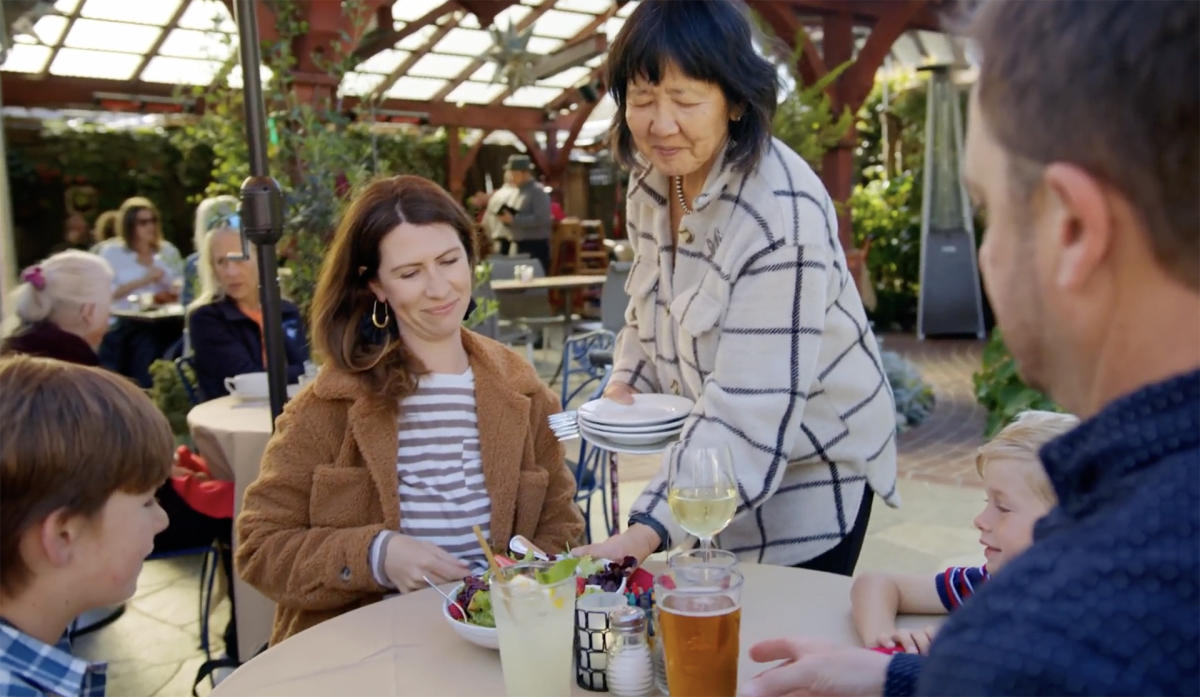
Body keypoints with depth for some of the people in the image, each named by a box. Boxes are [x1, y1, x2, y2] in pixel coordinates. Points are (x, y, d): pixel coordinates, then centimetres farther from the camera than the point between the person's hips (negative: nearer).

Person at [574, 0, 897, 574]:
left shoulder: (783, 210, -29)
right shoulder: (651, 176, -5)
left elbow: (755, 404, -33)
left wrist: (648, 532, -38)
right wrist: (626, 380, -3)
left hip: (812, 460, -7)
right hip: (714, 446, 7)